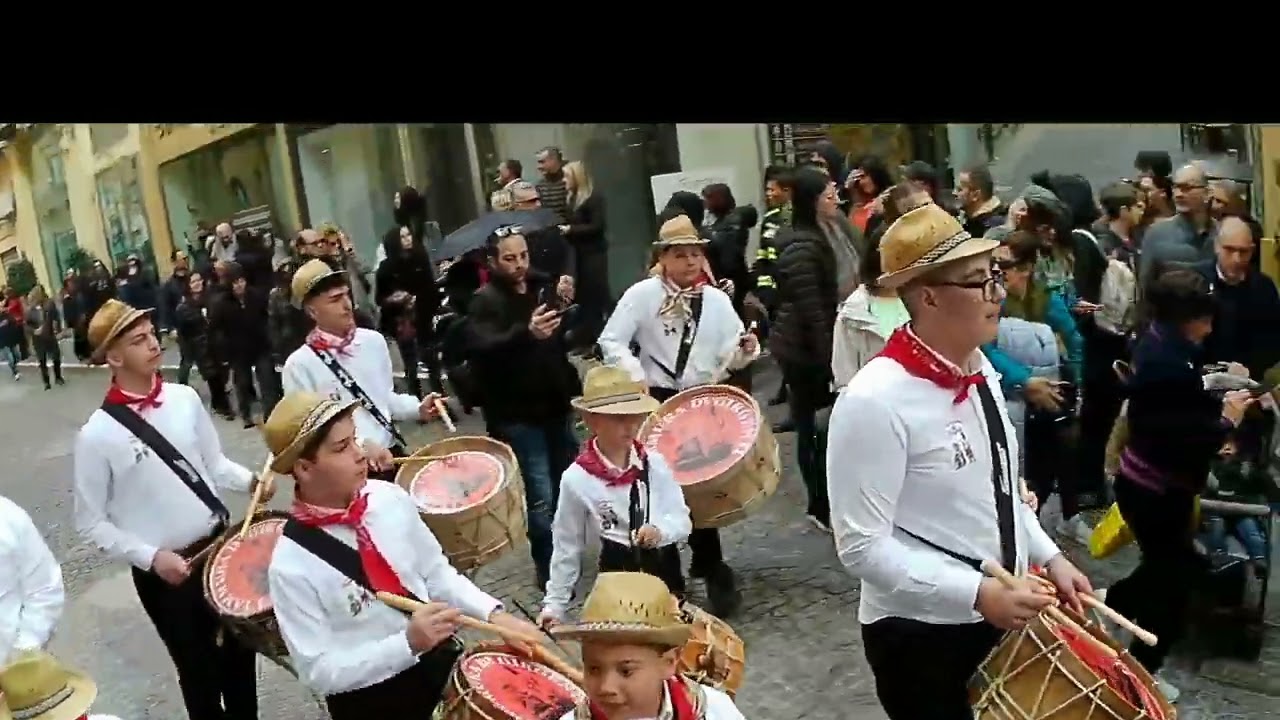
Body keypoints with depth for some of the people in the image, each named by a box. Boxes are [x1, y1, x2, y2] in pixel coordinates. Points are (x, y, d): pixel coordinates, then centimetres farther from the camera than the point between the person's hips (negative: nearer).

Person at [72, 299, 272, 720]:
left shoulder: (184, 398, -4)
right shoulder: (98, 434, -17)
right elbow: (91, 525, -9)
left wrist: (250, 482, -11)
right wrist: (150, 557, -18)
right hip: (165, 572, -4)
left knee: (239, 653, 21)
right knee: (200, 673, 14)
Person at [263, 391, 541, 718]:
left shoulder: (390, 498, -6)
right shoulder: (291, 566, -19)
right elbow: (319, 671, -15)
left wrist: (494, 614, -8)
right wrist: (408, 642, -26)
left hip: (442, 660, 4)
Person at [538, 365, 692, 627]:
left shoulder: (655, 464, -5)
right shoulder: (577, 478, -13)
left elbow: (682, 519, -2)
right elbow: (567, 546, -4)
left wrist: (660, 530, -23)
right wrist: (554, 603, -1)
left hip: (665, 569, 3)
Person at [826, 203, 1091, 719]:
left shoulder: (977, 368, 1)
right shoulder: (875, 400, -25)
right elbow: (862, 546, -25)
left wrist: (1048, 557, 5)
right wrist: (977, 593, -27)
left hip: (1001, 618, 8)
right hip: (919, 634, -8)